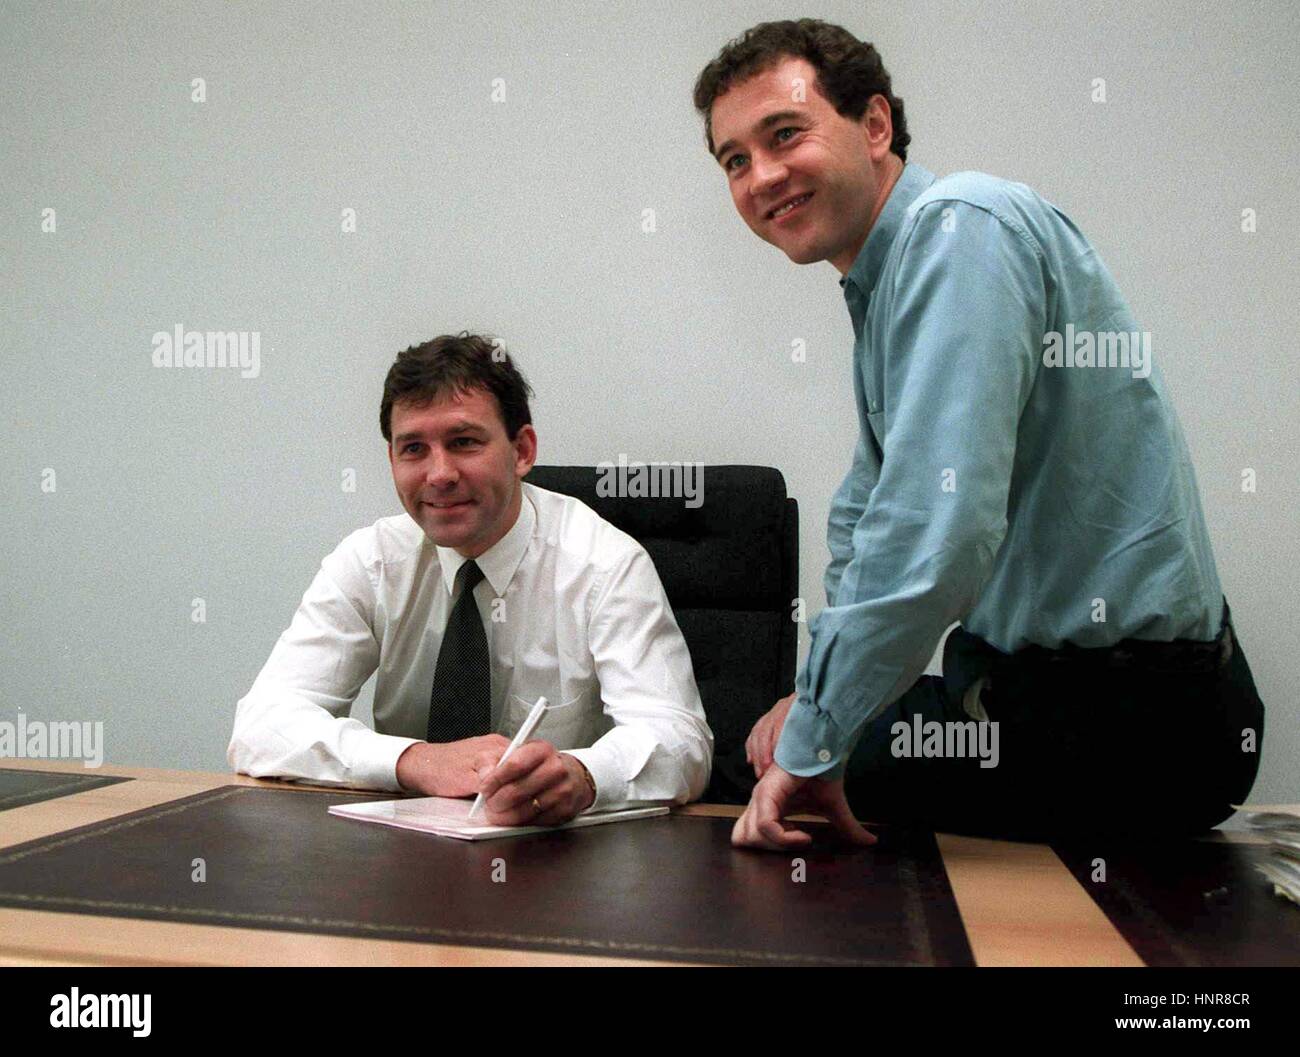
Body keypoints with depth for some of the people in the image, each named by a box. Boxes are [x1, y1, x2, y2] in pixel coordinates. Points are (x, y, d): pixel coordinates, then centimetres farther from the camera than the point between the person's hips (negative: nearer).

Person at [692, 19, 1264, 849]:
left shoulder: (961, 227, -20)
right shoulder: (883, 284, 11)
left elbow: (936, 535, -31)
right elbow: (863, 520, 20)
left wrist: (814, 745, -20)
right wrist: (816, 694, 7)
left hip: (1122, 715, -9)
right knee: (760, 759, 17)